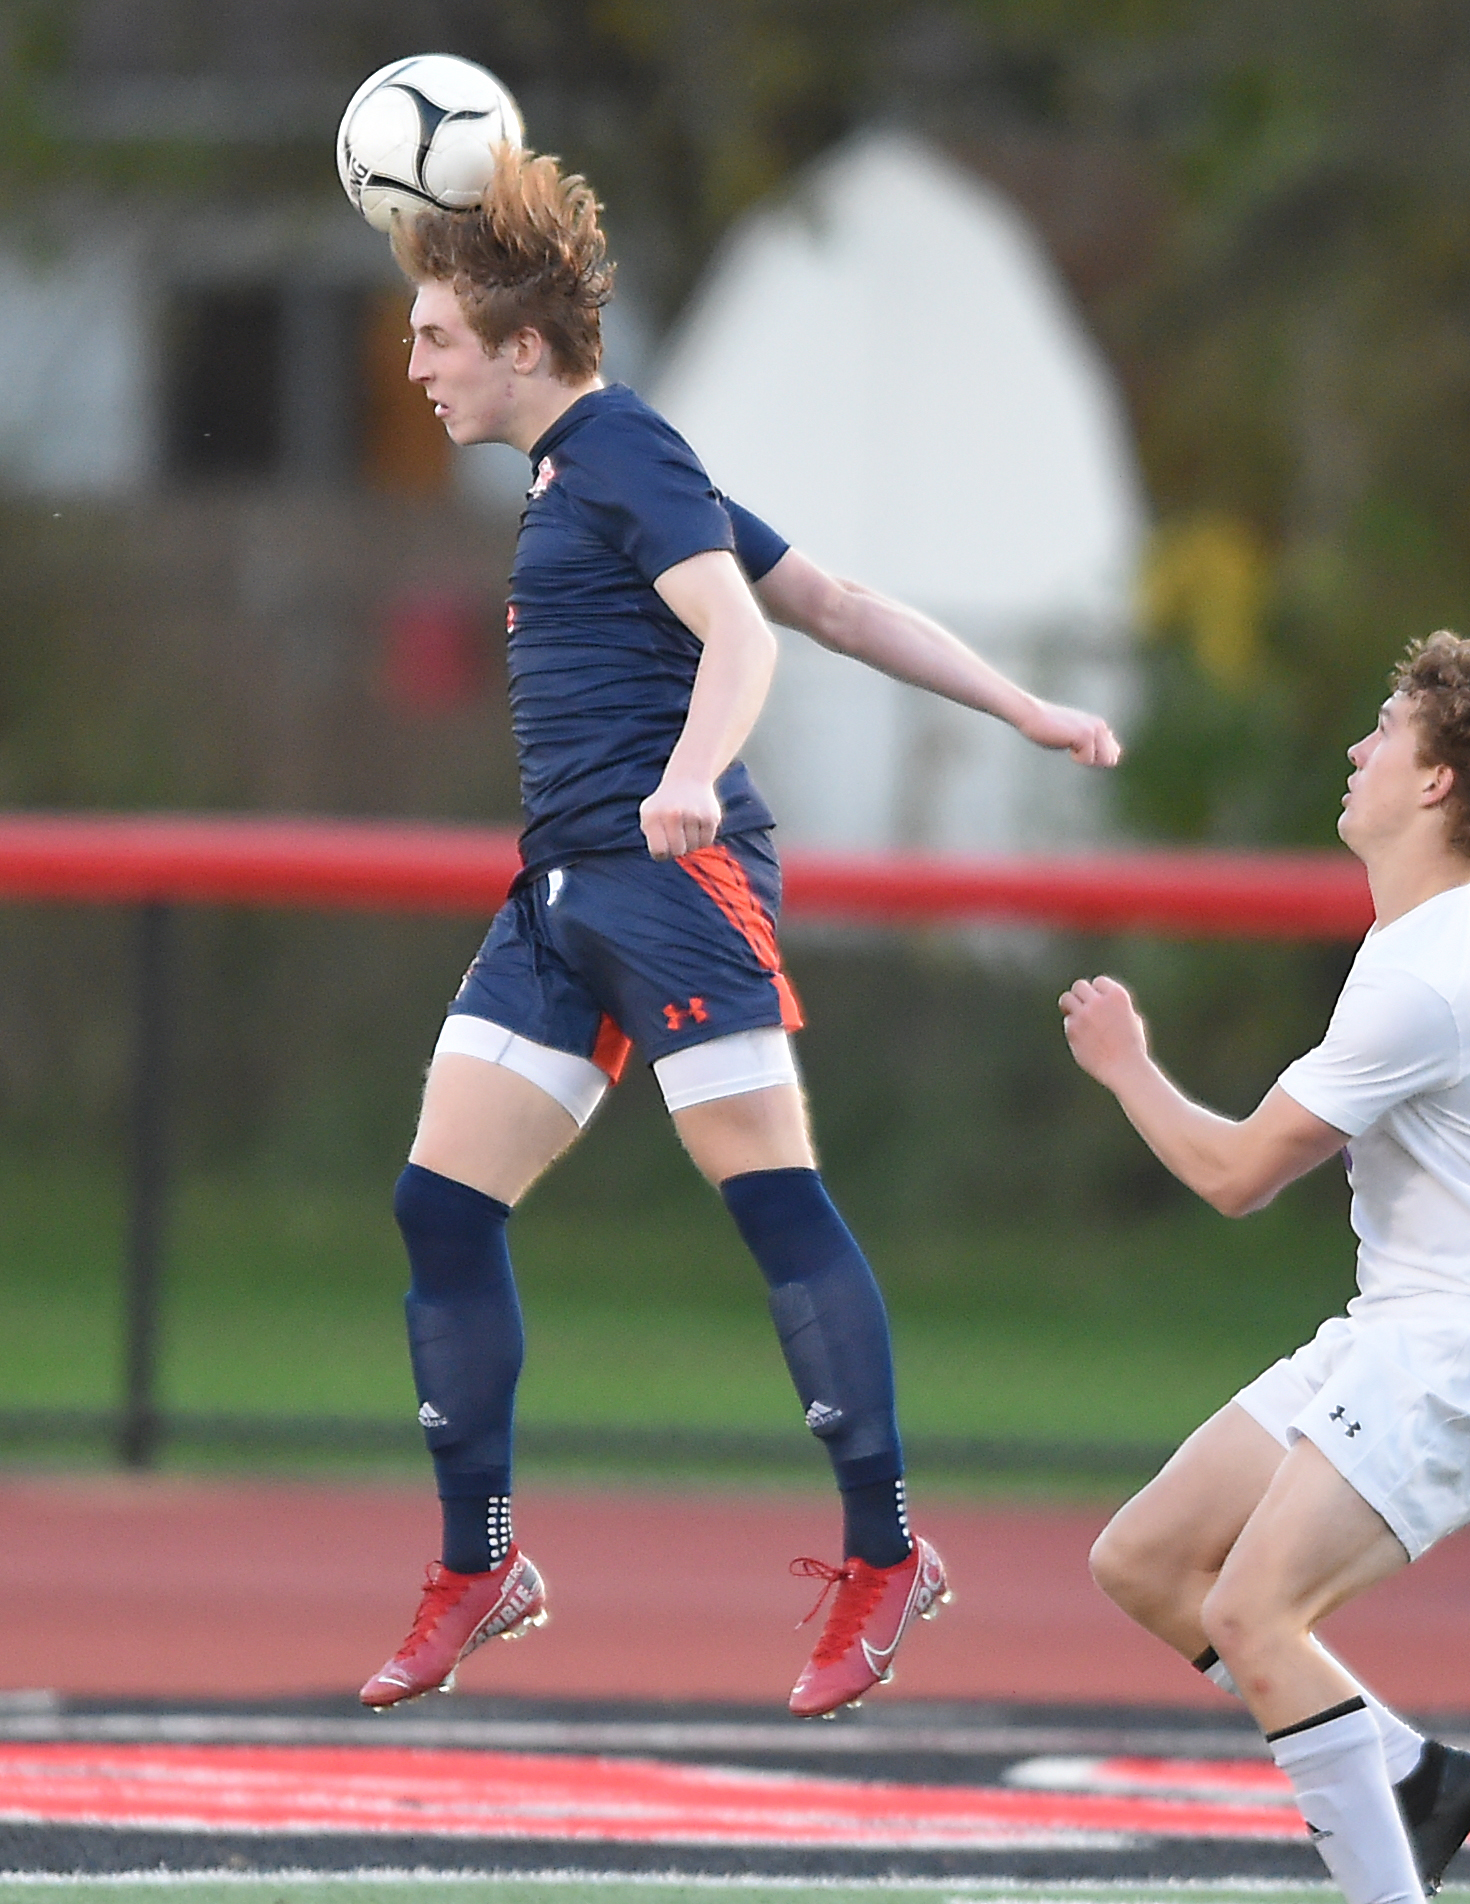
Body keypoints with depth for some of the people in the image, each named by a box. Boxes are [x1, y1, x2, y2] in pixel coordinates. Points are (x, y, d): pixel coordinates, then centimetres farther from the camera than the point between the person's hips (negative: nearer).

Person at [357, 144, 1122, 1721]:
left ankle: (886, 1555, -8)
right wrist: (1022, 709, 21)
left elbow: (740, 629, -20)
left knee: (771, 1195, -11)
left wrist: (690, 774, -39)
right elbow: (837, 604, 22)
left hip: (676, 872, -10)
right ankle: (479, 1572, 11)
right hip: (566, 893, 10)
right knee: (441, 1205, 3)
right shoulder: (572, 471, 22)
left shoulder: (624, 453, -5)